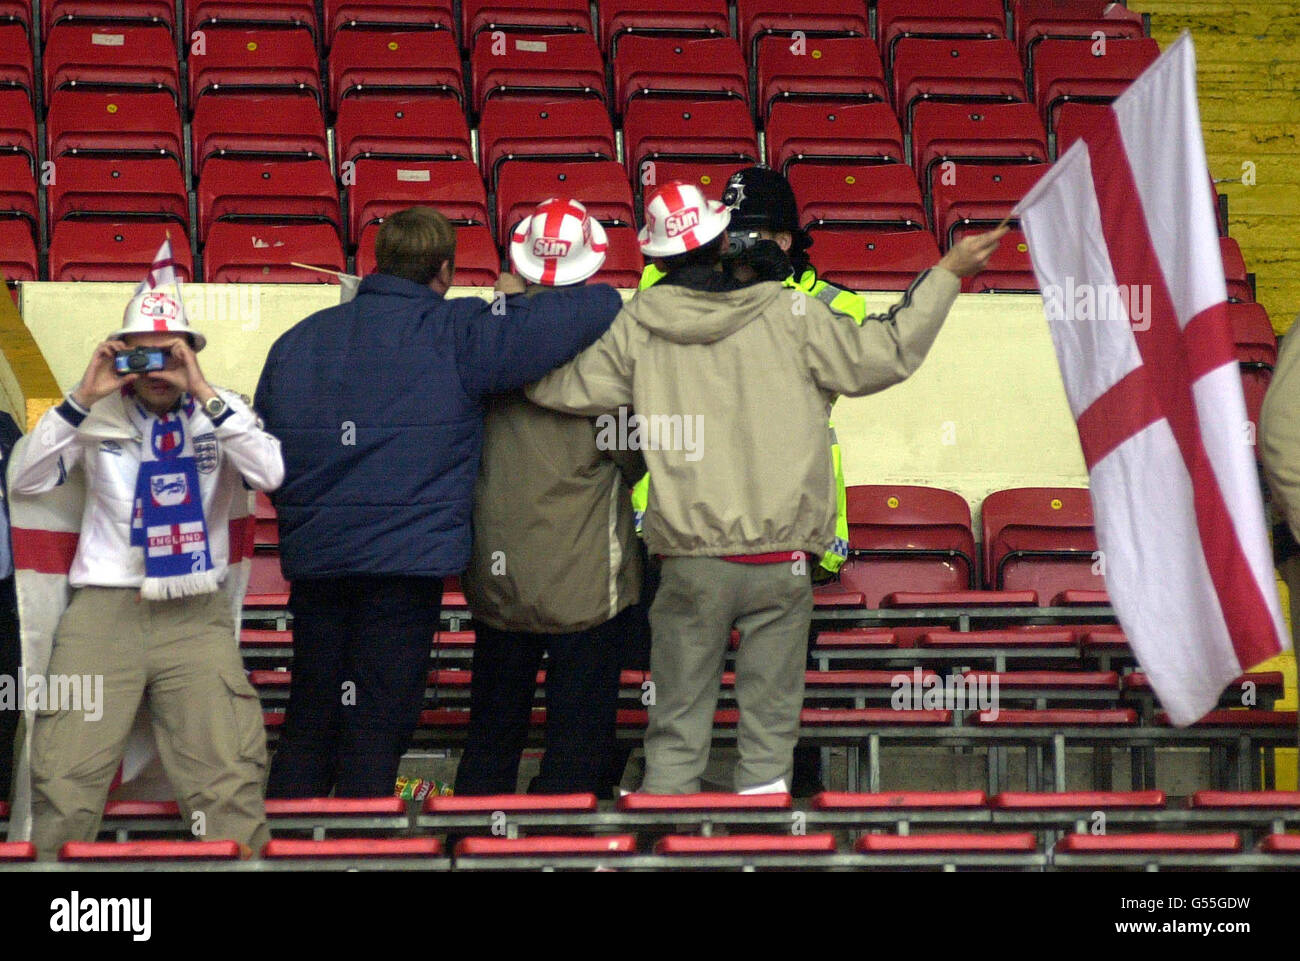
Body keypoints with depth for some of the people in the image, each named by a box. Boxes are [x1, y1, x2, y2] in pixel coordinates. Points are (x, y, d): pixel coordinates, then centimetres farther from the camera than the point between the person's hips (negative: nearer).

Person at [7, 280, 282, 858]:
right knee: (64, 788, -10)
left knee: (229, 789, -14)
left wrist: (202, 393, -12)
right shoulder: (99, 419, 11)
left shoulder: (223, 414, 10)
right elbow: (23, 481, 3)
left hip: (196, 615, 0)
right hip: (103, 610, 0)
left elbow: (271, 474, -8)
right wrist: (81, 399, -5)